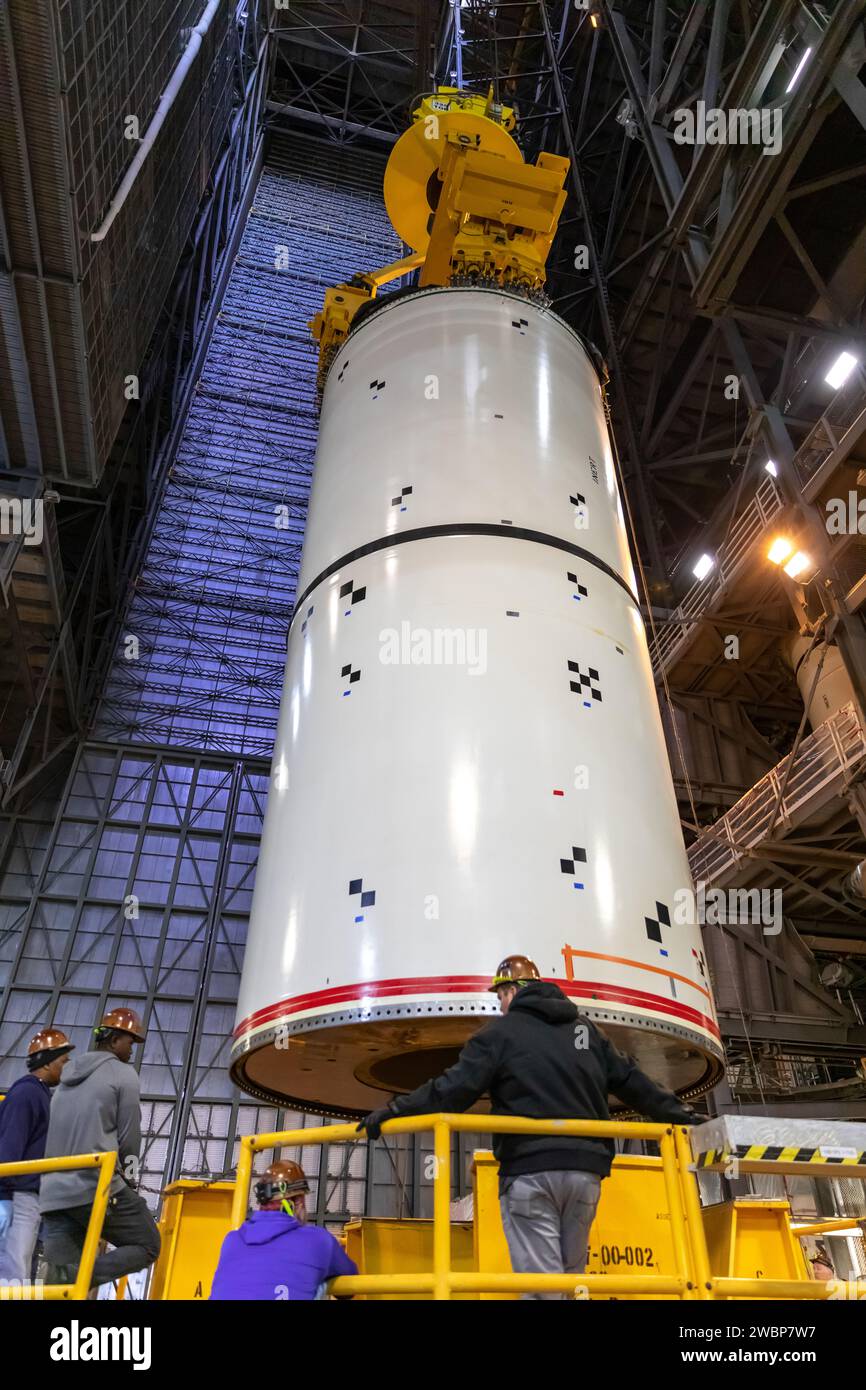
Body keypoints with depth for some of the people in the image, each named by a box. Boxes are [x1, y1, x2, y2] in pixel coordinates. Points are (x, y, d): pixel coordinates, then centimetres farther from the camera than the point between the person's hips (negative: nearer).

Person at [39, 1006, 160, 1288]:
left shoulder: (69, 1076, 19)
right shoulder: (124, 1074, -3)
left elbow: (61, 1135, 21)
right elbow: (129, 1136, -4)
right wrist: (129, 1179, 14)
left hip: (54, 1193, 7)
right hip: (99, 1188, -7)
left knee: (61, 1279, 9)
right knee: (148, 1246, 4)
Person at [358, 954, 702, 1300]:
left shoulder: (501, 1031, 0)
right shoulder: (587, 1029, 16)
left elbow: (455, 1087, -9)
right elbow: (632, 1082, 20)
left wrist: (395, 1111, -6)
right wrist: (680, 1115, 31)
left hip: (529, 1170, -5)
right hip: (585, 1169, 5)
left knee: (540, 1282, -3)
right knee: (571, 1276, 18)